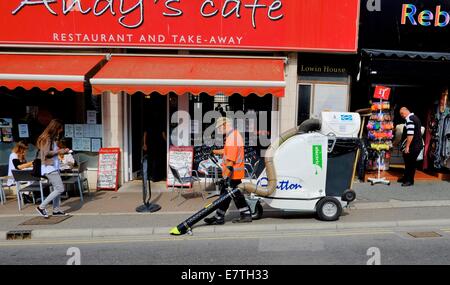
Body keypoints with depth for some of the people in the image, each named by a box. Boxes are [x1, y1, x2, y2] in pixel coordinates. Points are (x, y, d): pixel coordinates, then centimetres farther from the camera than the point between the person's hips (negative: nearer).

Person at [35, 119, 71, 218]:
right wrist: (58, 152, -11)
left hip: (54, 166, 10)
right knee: (60, 189, -10)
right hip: (49, 167, -10)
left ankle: (56, 210, 18)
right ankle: (41, 207, -2)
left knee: (57, 189, 11)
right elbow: (46, 153, -20)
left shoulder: (52, 138, 14)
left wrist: (62, 151, 9)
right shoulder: (47, 138, -13)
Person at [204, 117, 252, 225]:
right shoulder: (235, 135, 13)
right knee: (237, 194, 16)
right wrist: (214, 151, 20)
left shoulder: (232, 138, -20)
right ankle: (246, 215, 22)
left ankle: (219, 218, 10)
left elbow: (231, 159, -24)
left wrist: (226, 175, -23)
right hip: (236, 173, 10)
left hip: (232, 173, -10)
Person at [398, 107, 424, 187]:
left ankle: (410, 180, 7)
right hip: (417, 145, 10)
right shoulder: (415, 117, 16)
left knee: (410, 163, -1)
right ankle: (406, 178, 29)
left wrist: (407, 146, -21)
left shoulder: (409, 119, -18)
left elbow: (410, 135, -25)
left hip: (412, 147, -10)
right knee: (408, 162, 18)